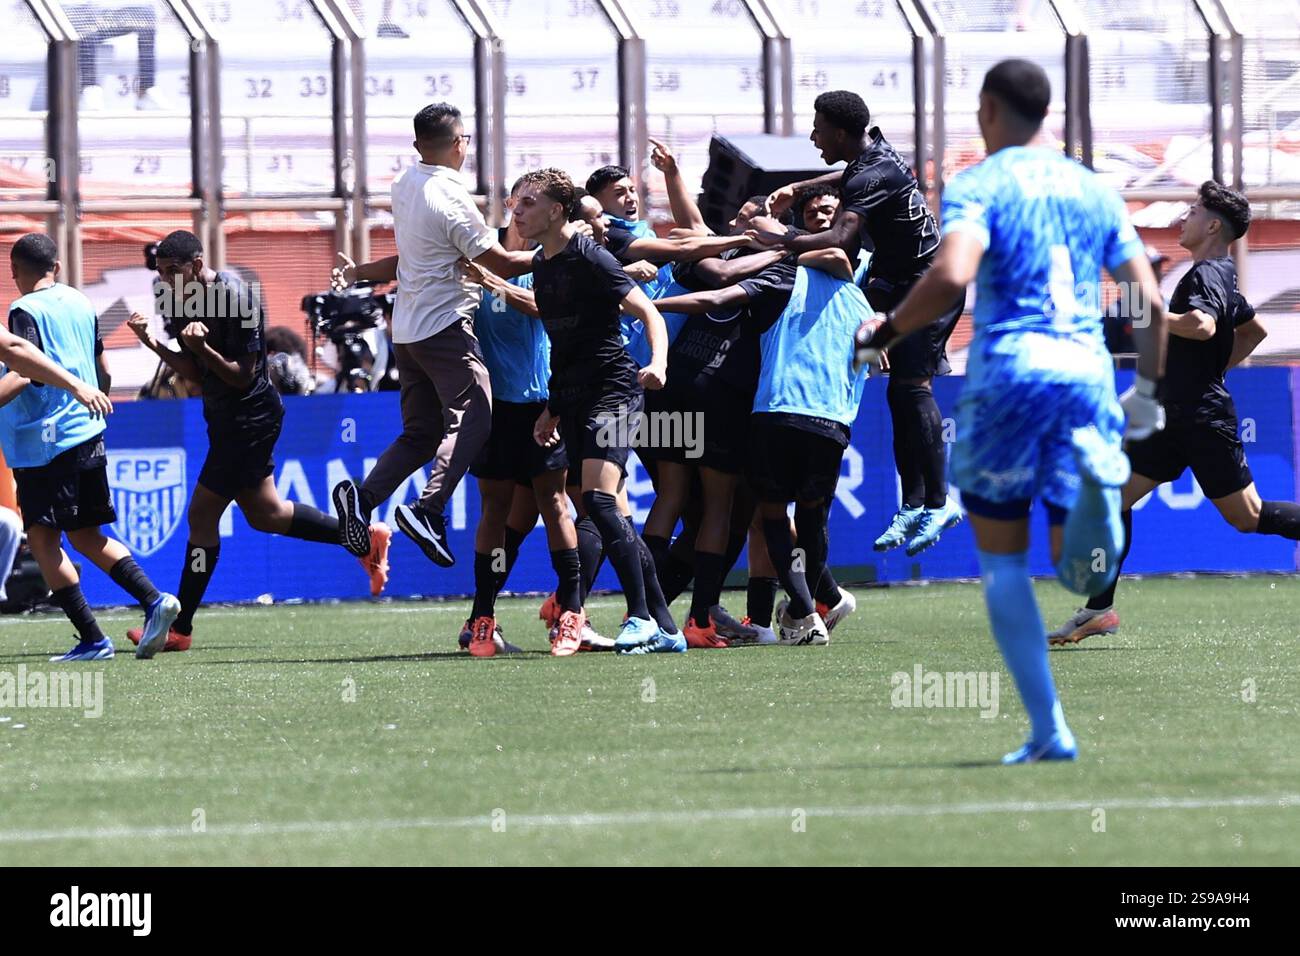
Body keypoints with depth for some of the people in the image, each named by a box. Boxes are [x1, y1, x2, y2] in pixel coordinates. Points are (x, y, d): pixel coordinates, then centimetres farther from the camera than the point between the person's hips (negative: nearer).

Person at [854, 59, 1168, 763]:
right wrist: (1146, 391, 25)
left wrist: (884, 334, -5)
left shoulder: (978, 185, -1)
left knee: (1003, 560, 10)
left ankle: (1048, 732, 1)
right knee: (1079, 573, 2)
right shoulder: (1094, 189, 16)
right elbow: (1149, 300, 13)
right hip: (1087, 369, 4)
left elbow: (951, 275, -19)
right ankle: (1096, 485, -35)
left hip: (1009, 370, -4)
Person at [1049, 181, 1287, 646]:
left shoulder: (1206, 276, -14)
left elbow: (1202, 325, -36)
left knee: (1249, 517, -4)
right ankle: (1098, 610, 2)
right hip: (1174, 416, 10)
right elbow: (1253, 331, 32)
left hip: (1204, 418, -10)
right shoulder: (1220, 276, 16)